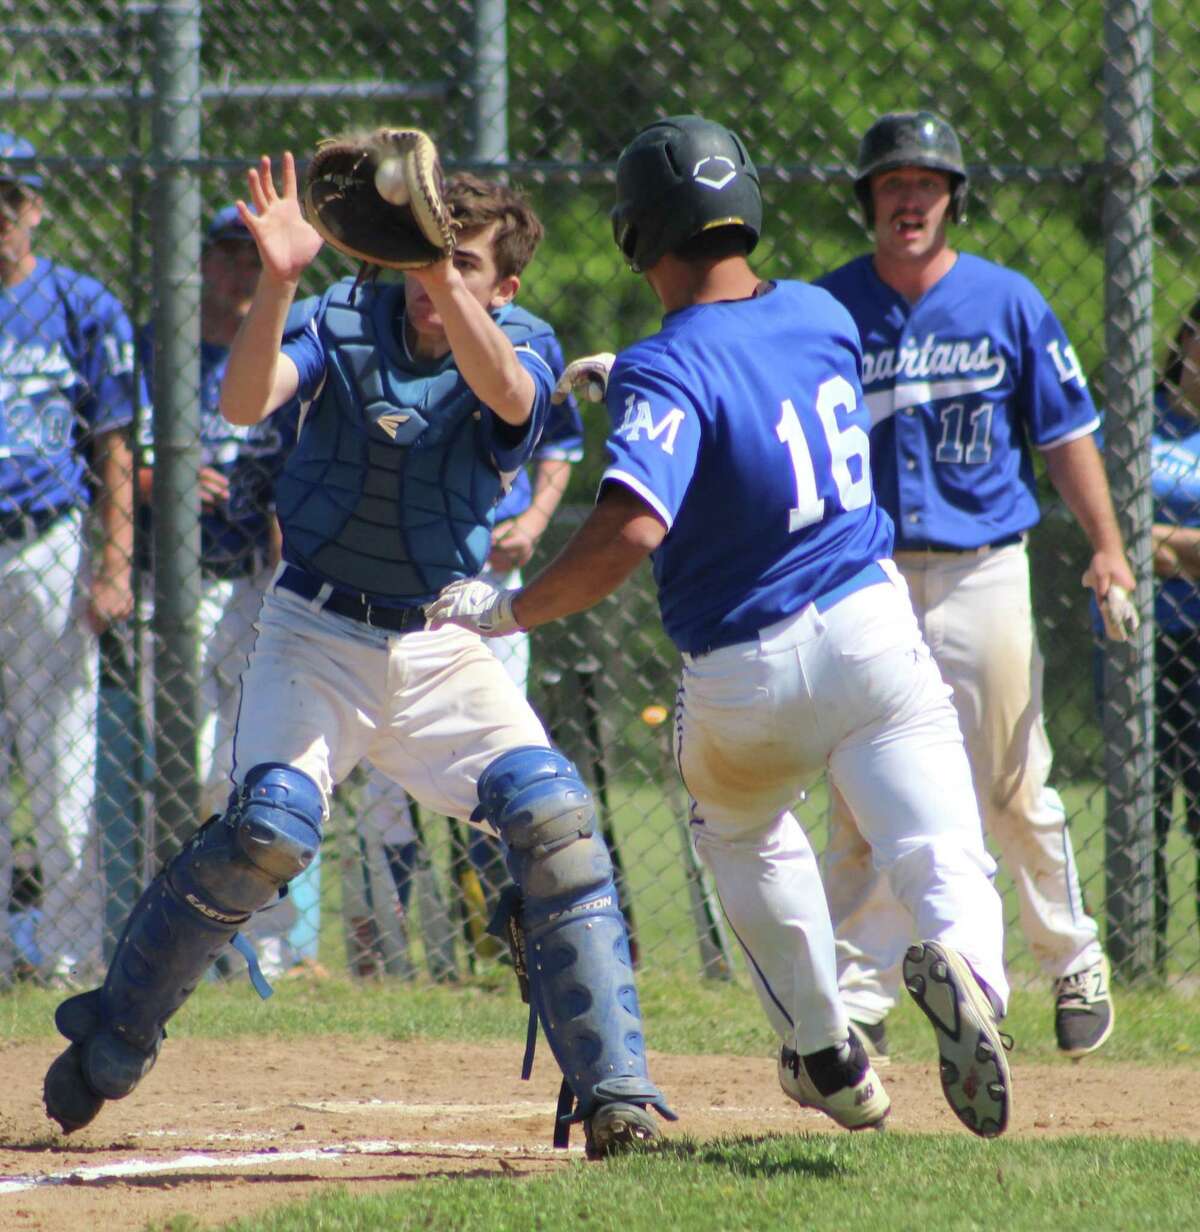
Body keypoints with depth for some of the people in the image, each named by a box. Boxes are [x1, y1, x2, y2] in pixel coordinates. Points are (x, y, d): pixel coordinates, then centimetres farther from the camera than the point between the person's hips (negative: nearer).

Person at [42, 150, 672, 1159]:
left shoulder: (520, 345, -6)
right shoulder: (346, 320, -7)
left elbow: (508, 396, -31)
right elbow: (244, 403, -24)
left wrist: (445, 280, -47)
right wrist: (277, 281, -40)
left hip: (443, 648, 2)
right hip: (318, 634, -2)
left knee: (552, 812, -16)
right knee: (273, 823, -23)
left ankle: (614, 1088, -10)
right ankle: (111, 1037, -5)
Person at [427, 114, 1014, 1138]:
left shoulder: (669, 371, -18)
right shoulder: (822, 316, 3)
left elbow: (633, 529, -32)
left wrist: (508, 611, -22)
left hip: (744, 679, -3)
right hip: (871, 626, 3)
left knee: (744, 832, 28)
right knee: (945, 858, -6)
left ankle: (829, 1055, 33)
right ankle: (962, 960, -40)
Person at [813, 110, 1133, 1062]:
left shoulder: (1008, 303, 3)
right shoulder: (828, 309, 4)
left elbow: (1066, 434, 5)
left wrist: (1107, 546, -7)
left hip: (981, 578, 0)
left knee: (1015, 794, 3)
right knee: (863, 801, -5)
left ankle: (1074, 959, 23)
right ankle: (857, 1000, -1)